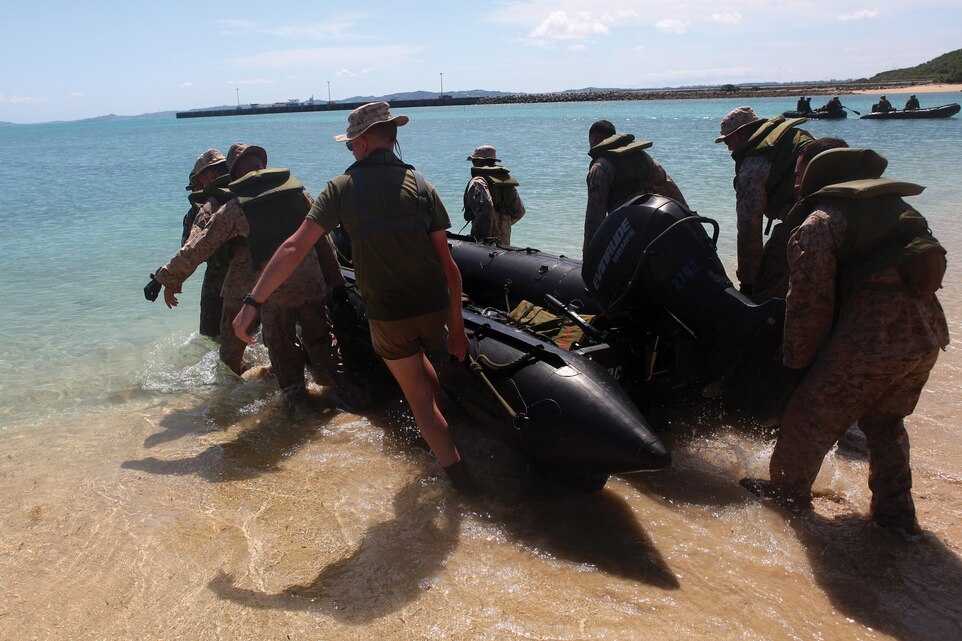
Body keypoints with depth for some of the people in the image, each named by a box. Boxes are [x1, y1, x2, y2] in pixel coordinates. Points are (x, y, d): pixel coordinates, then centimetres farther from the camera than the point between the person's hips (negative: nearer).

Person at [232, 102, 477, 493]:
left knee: (418, 397, 13)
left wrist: (253, 303, -12)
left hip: (387, 317, -3)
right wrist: (457, 327, 5)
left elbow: (294, 248, -15)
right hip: (434, 309, 3)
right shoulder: (421, 186, 0)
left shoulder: (342, 187, -7)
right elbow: (447, 263, -2)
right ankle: (441, 411, 46)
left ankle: (458, 473, 13)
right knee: (418, 361, 35)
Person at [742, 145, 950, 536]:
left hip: (871, 340, -8)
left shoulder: (818, 224, -6)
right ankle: (896, 511, 30)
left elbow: (809, 302, -9)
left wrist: (798, 359, 3)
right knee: (885, 420, 25)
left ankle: (788, 492, 26)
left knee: (812, 415, 10)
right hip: (928, 332, 8)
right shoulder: (894, 205, 19)